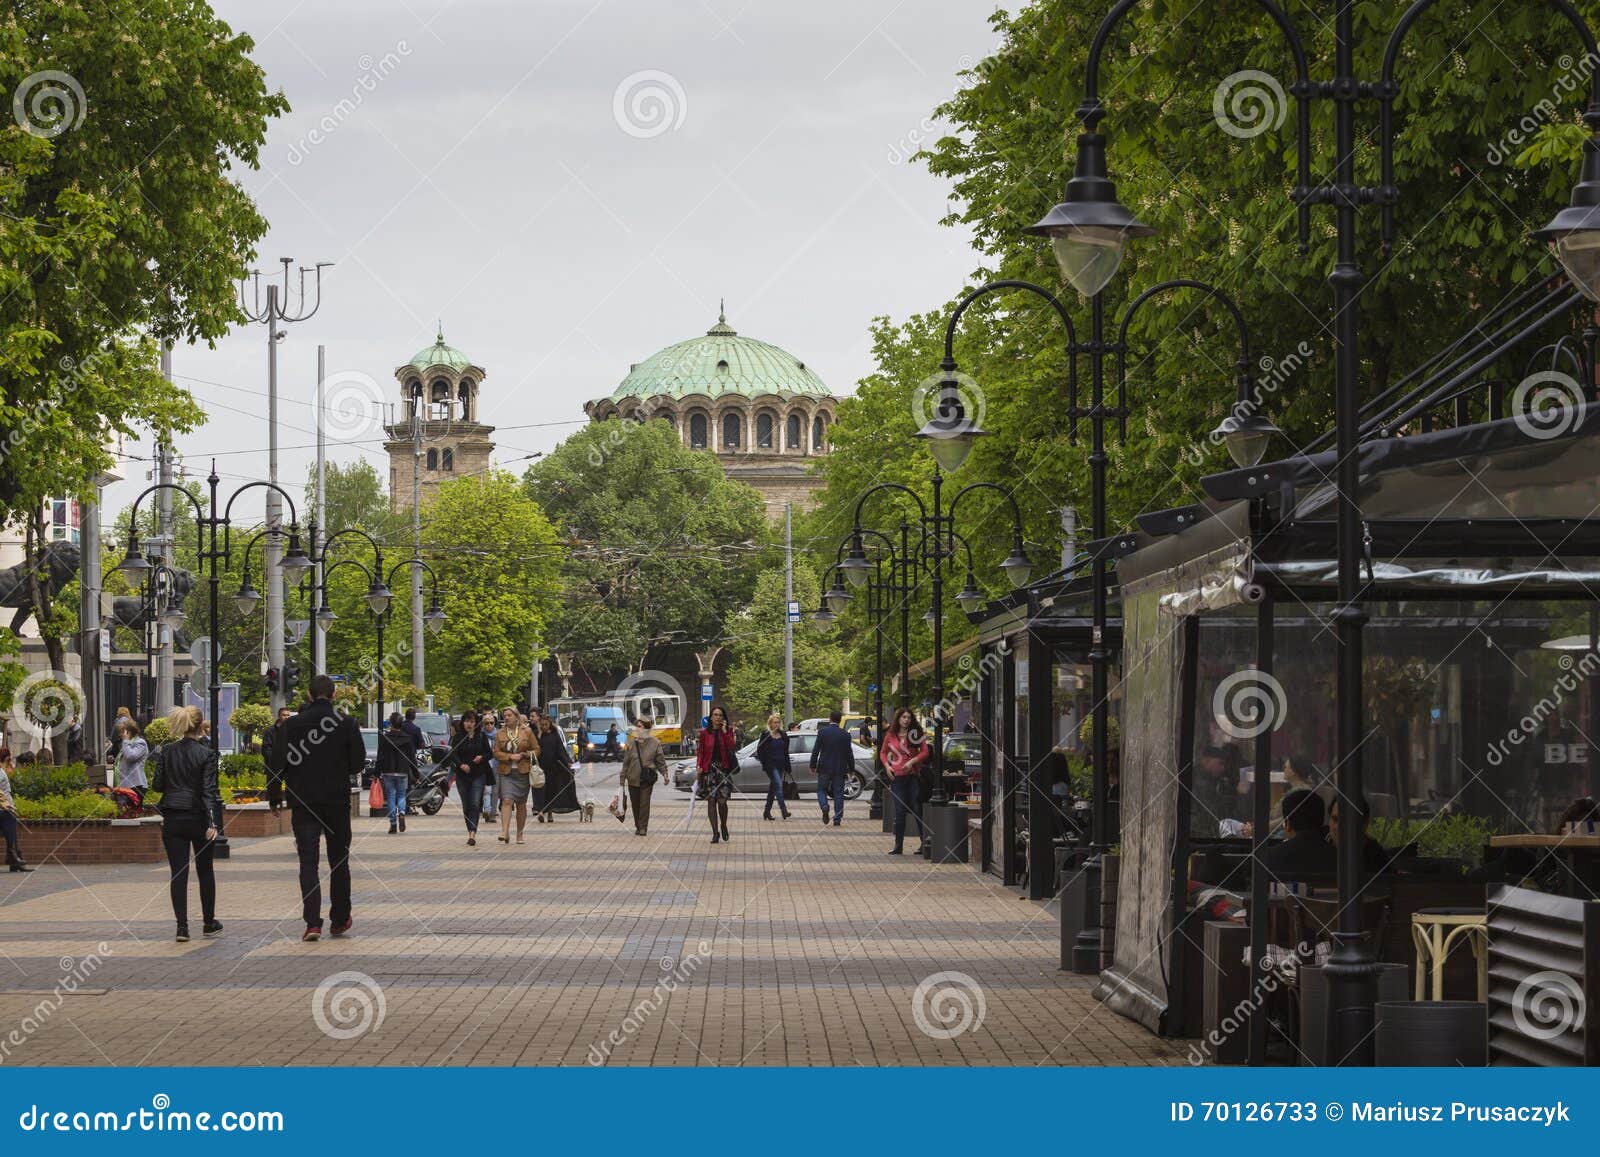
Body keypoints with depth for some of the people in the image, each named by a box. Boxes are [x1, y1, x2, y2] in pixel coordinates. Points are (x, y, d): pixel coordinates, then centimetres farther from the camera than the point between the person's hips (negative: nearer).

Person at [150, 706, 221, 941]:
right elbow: (208, 789, -14)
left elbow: (158, 785, 0)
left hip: (172, 820, 2)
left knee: (178, 873, 1)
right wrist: (211, 822, -18)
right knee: (205, 870, 15)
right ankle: (209, 922, 25)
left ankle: (182, 926, -8)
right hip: (198, 817, -1)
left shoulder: (166, 751, -1)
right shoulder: (206, 753, -8)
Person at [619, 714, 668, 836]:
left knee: (644, 803, -8)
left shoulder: (655, 743, -1)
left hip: (647, 779, -3)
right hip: (633, 779, 3)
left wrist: (664, 774, -10)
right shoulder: (632, 744, 5)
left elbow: (661, 760, 2)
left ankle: (643, 828, -4)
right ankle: (638, 826, 21)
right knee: (635, 804, 8)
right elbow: (626, 762, 9)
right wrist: (622, 778, 9)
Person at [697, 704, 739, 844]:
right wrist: (699, 767, -5)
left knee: (722, 801, -6)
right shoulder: (705, 733, 6)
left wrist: (725, 731, -9)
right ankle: (715, 833, 1)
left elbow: (732, 747, -9)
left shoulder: (727, 732, 6)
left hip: (723, 769, 0)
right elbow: (700, 752, 6)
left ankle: (723, 826, 21)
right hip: (709, 769, 0)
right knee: (711, 800, -3)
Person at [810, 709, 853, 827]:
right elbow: (849, 753, 1)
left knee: (821, 790, 12)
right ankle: (837, 819, 7)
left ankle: (825, 807, -16)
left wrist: (813, 765, 3)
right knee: (838, 793, 8)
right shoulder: (845, 734, -3)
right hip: (840, 769, 1)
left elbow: (816, 750, -6)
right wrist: (851, 768, 12)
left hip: (824, 768, -1)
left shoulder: (822, 731, -7)